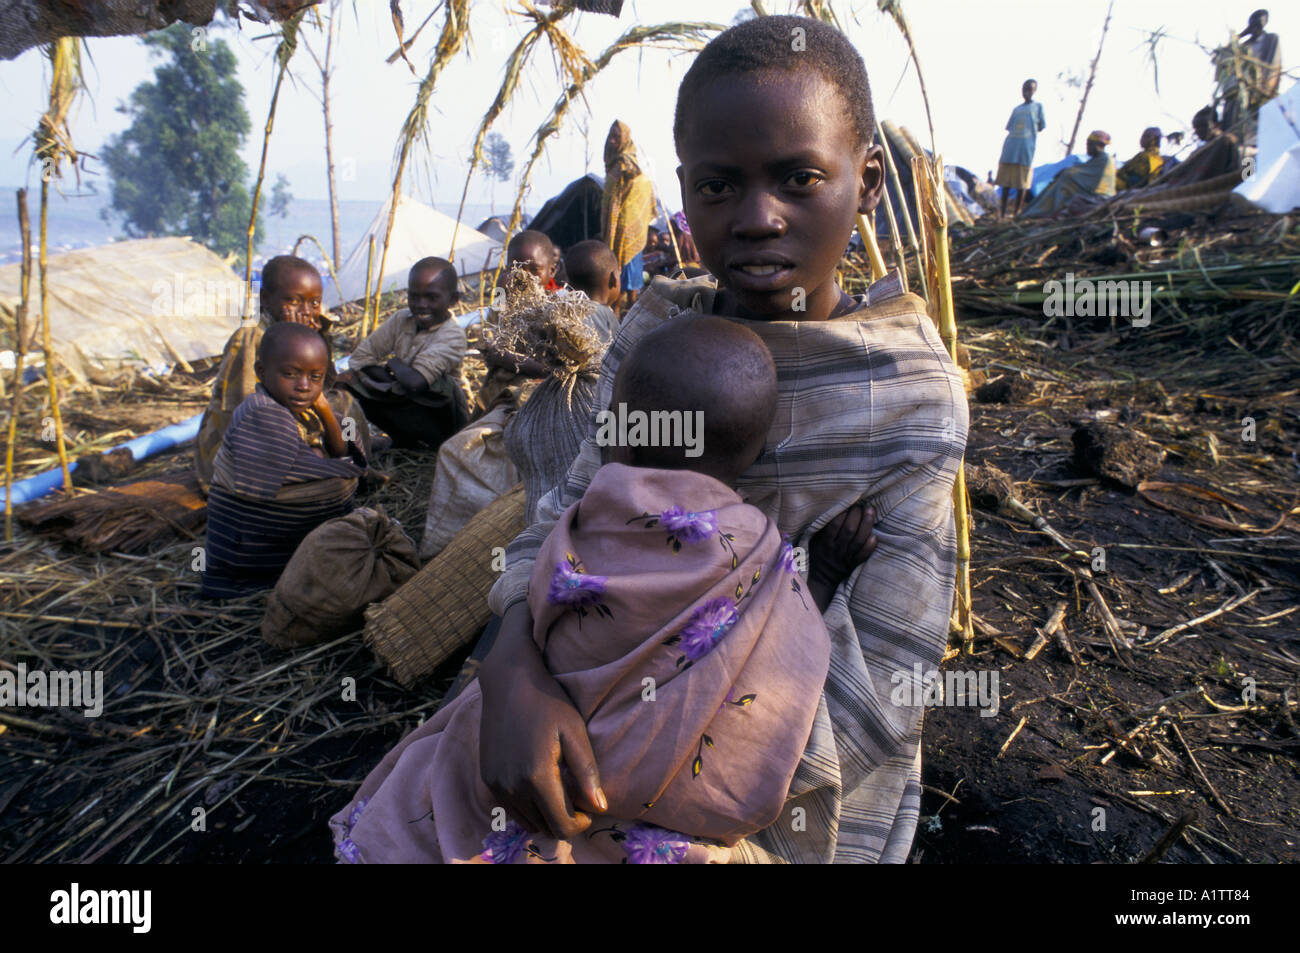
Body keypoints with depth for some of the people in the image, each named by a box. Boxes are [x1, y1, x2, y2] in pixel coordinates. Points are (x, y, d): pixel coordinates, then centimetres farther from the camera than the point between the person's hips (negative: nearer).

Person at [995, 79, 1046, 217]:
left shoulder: (1038, 106, 12)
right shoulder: (1016, 109, 19)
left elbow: (1041, 126, 11)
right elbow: (1008, 127, 14)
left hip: (1027, 145, -3)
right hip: (1011, 145, 3)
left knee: (1022, 180, -4)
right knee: (1006, 178, 0)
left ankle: (1018, 210, 0)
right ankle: (1003, 210, 5)